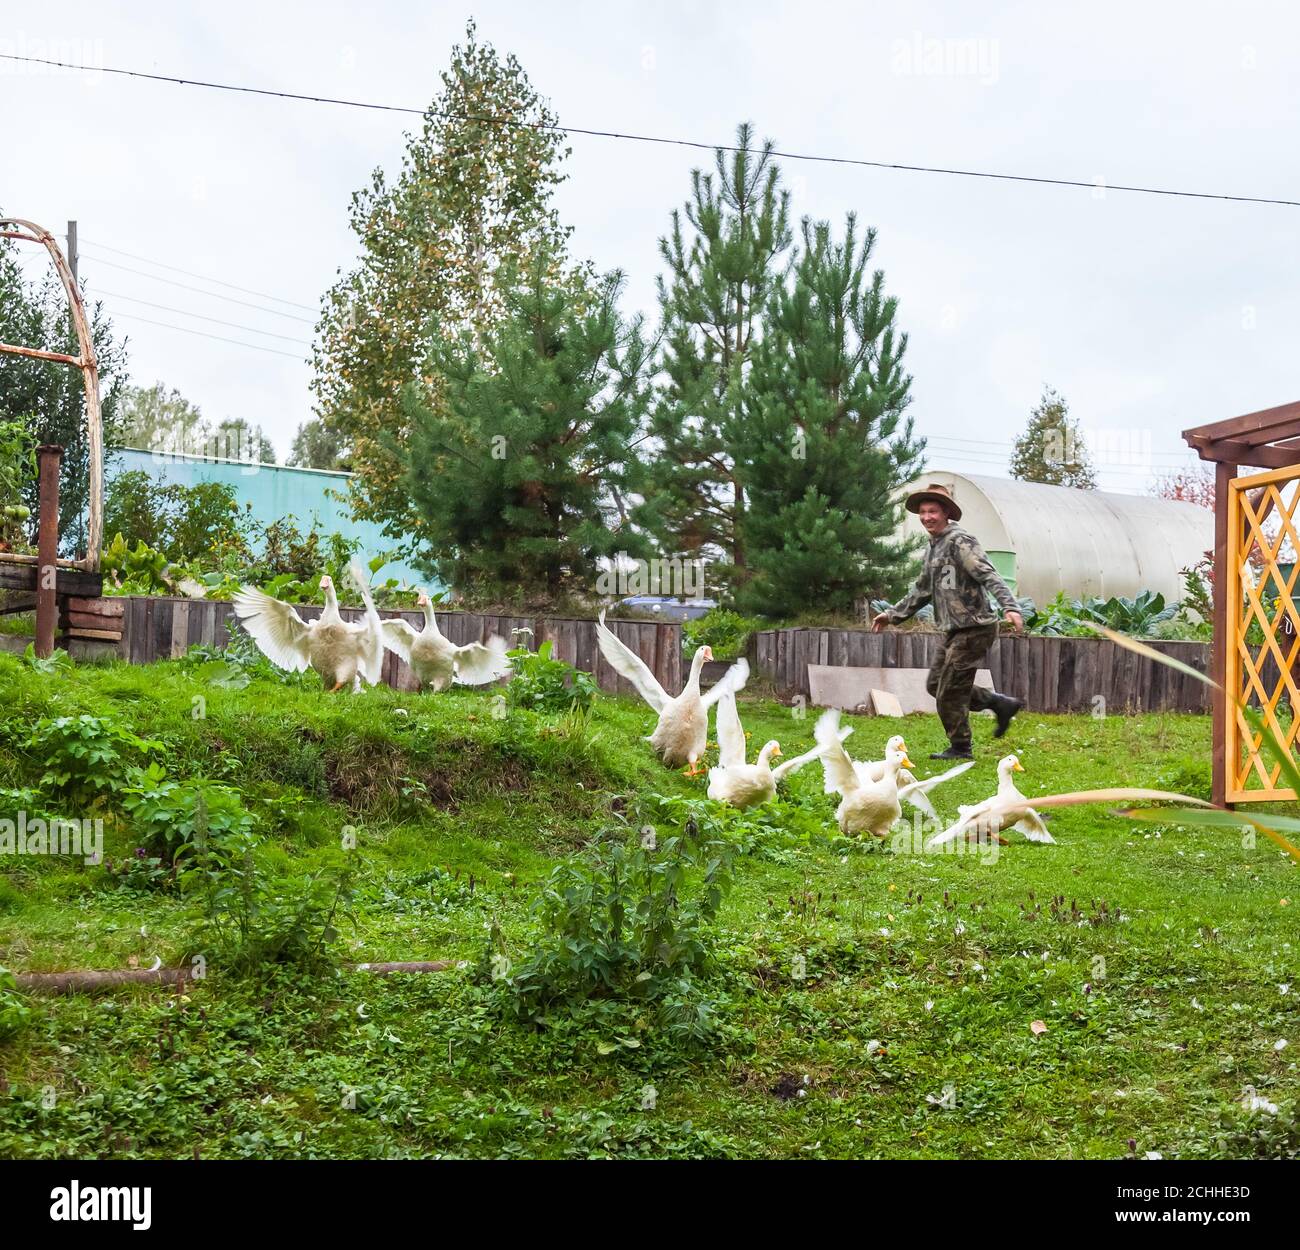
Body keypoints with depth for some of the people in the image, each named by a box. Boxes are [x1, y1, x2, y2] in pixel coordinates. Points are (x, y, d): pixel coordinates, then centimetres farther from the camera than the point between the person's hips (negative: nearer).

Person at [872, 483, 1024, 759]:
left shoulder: (960, 541, -13)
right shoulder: (934, 548, 16)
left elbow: (989, 576, -25)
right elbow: (922, 591, 28)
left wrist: (1009, 607, -38)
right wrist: (892, 615, 29)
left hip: (974, 628, -10)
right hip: (953, 630, 10)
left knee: (949, 692, -4)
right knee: (935, 684, 16)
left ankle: (960, 749, 13)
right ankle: (1001, 703, 22)